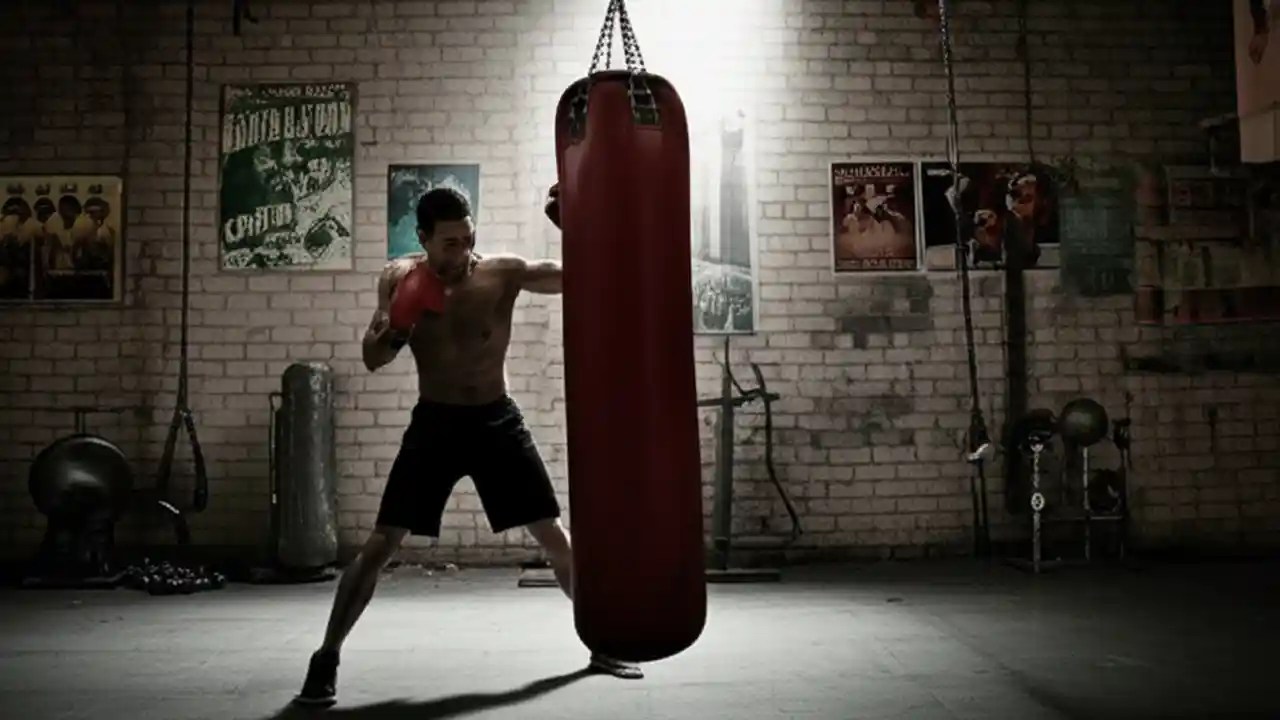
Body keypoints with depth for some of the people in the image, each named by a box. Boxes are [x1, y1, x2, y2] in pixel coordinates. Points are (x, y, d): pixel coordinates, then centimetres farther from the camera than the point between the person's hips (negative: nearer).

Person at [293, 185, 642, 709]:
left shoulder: (503, 273, -10)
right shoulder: (399, 278, -4)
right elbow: (372, 359, -1)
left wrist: (568, 226, -27)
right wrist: (397, 327, -22)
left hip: (497, 421, 0)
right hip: (434, 423, 0)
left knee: (555, 538, 3)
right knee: (380, 545, -3)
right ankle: (326, 658, 10)